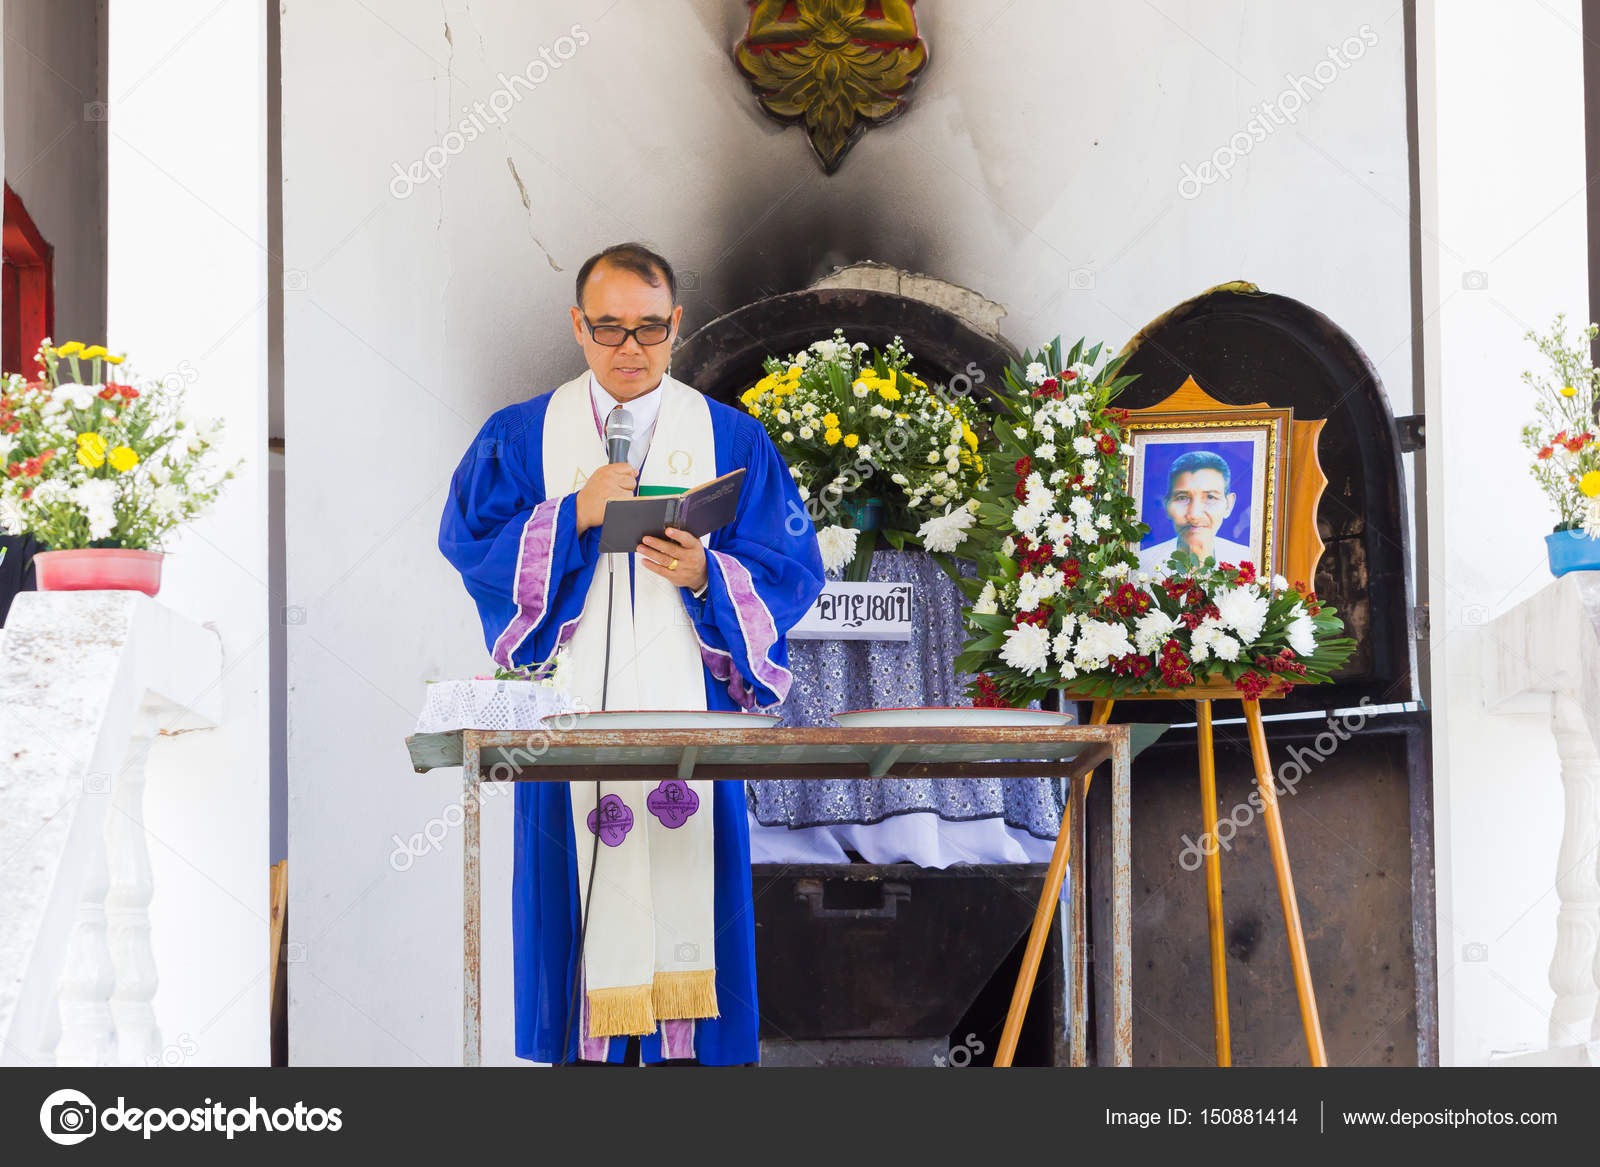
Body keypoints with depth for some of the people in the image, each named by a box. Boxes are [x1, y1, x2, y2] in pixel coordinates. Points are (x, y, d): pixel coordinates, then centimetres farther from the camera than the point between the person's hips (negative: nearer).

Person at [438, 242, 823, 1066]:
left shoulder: (732, 440, 9)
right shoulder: (520, 437, 10)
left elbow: (790, 569, 4)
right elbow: (468, 544, 0)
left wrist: (706, 575, -14)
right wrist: (573, 514, -12)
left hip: (690, 710, 0)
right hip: (572, 713, 0)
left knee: (688, 893, -4)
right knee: (587, 887, -4)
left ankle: (690, 1049, -2)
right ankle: (586, 1049, 0)